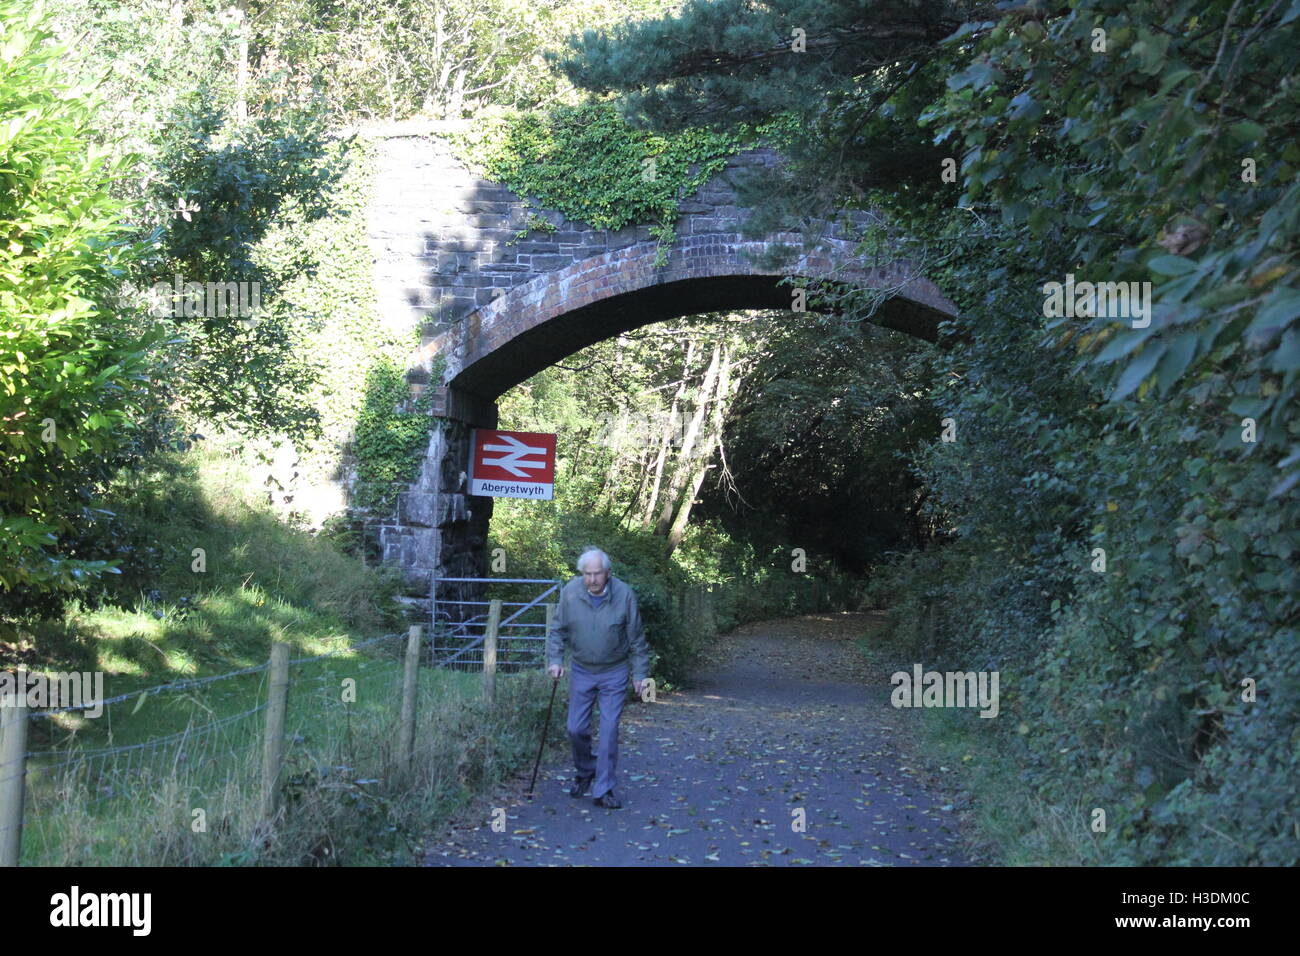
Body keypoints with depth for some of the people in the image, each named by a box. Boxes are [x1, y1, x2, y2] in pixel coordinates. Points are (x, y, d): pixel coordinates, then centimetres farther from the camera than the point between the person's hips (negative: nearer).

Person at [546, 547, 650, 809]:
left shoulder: (624, 595, -16)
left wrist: (640, 673, -4)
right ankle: (585, 772, 33)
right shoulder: (570, 592, -13)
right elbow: (557, 629, 0)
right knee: (576, 728, 7)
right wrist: (555, 660, -11)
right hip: (581, 671, 2)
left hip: (614, 673, -2)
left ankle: (603, 790, 5)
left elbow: (637, 638, -6)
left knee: (609, 730, -4)